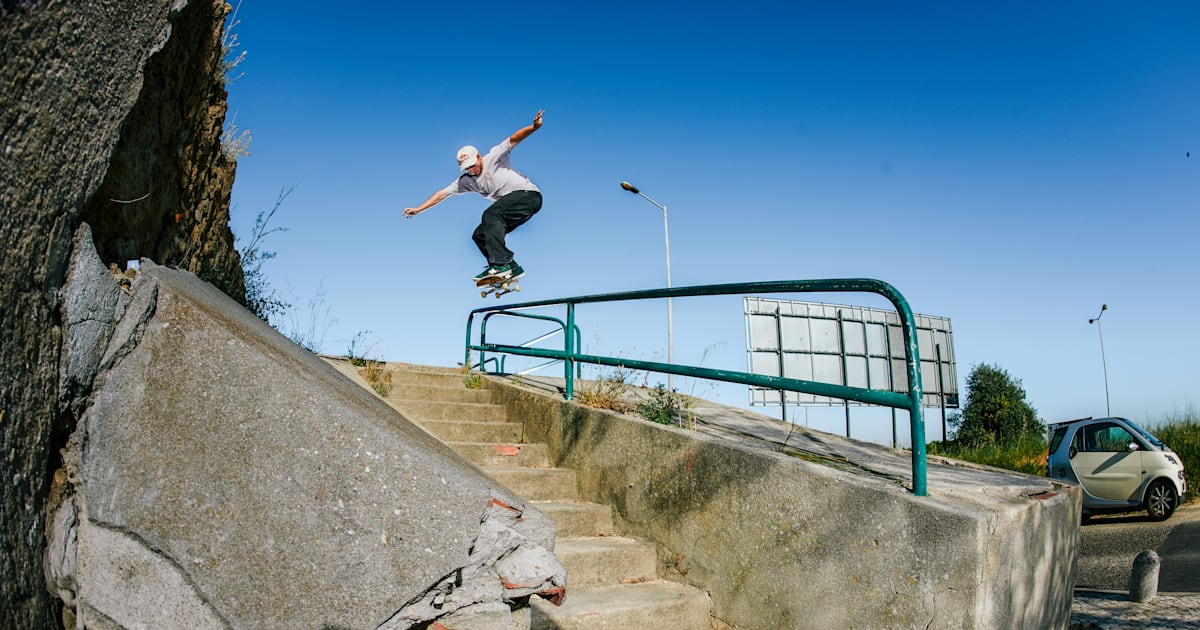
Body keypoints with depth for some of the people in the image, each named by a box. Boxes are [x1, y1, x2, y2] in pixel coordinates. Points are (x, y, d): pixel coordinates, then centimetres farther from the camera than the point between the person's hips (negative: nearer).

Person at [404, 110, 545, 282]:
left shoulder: (494, 157, -6)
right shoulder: (466, 180, 9)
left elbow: (513, 139, -17)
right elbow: (443, 193, 9)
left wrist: (533, 127, -34)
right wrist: (418, 209, 6)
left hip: (529, 195, -8)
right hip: (512, 209, 8)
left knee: (490, 214, -27)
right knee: (480, 235, 1)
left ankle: (500, 264, -35)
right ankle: (512, 268, 0)